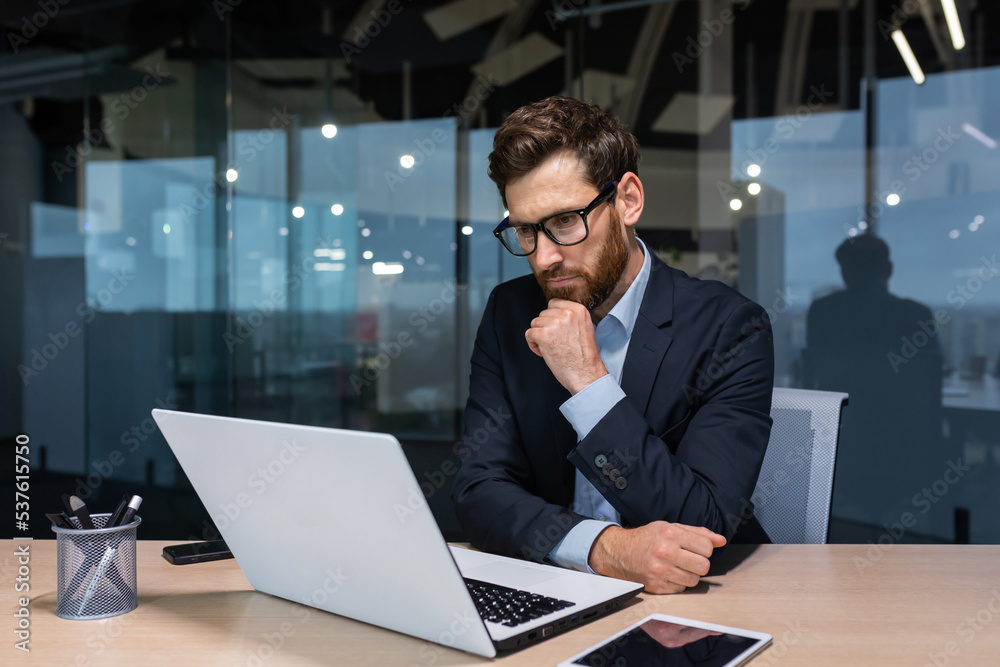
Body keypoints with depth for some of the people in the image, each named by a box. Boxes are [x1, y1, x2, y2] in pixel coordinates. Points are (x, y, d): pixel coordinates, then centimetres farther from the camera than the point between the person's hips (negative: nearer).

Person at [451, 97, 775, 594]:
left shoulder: (731, 330, -10)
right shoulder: (510, 315, 0)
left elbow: (702, 528, -16)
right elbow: (479, 490, -6)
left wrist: (590, 381, -22)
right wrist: (603, 547, -22)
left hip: (695, 604, -2)